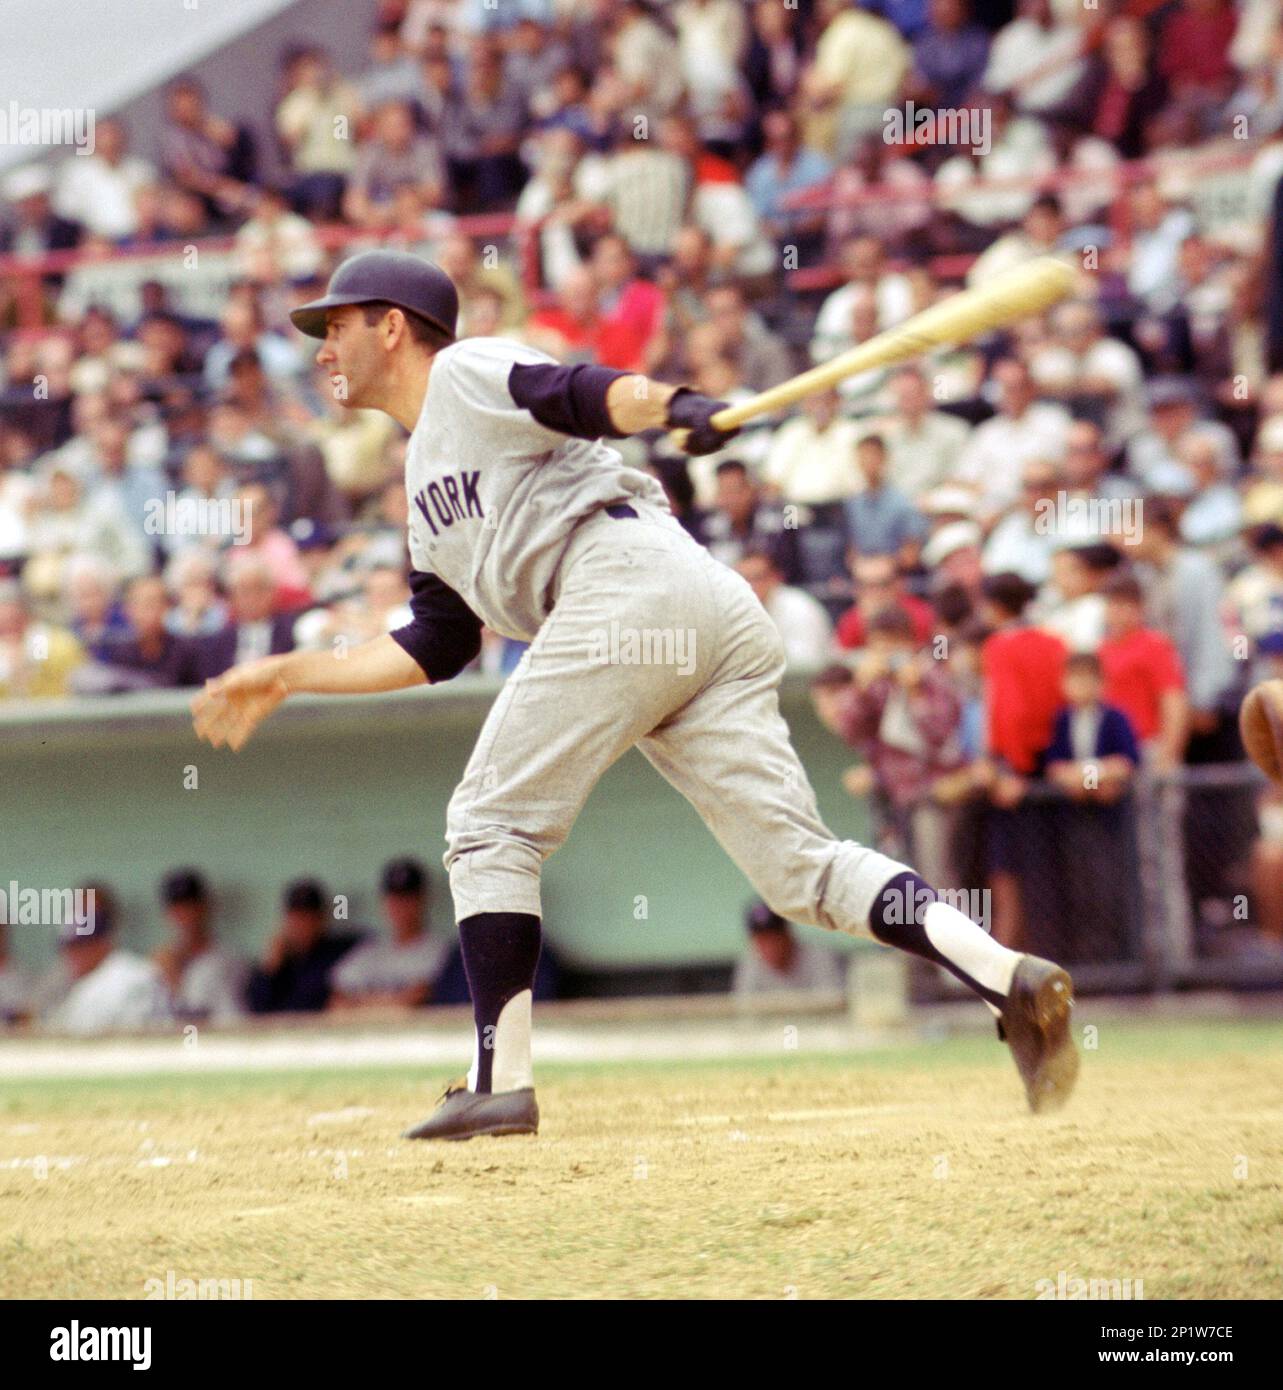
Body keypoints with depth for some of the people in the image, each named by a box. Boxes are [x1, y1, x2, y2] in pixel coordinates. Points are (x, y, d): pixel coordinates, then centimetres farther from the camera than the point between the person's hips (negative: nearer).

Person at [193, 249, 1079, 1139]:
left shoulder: (467, 372, 11)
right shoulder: (427, 480, 36)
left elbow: (584, 396, -9)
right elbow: (438, 647, 34)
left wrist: (674, 405, -29)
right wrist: (287, 678, 38)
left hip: (630, 574, -9)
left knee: (492, 825, 0)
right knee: (800, 865, -3)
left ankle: (501, 1082, -2)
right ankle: (1009, 978, -18)